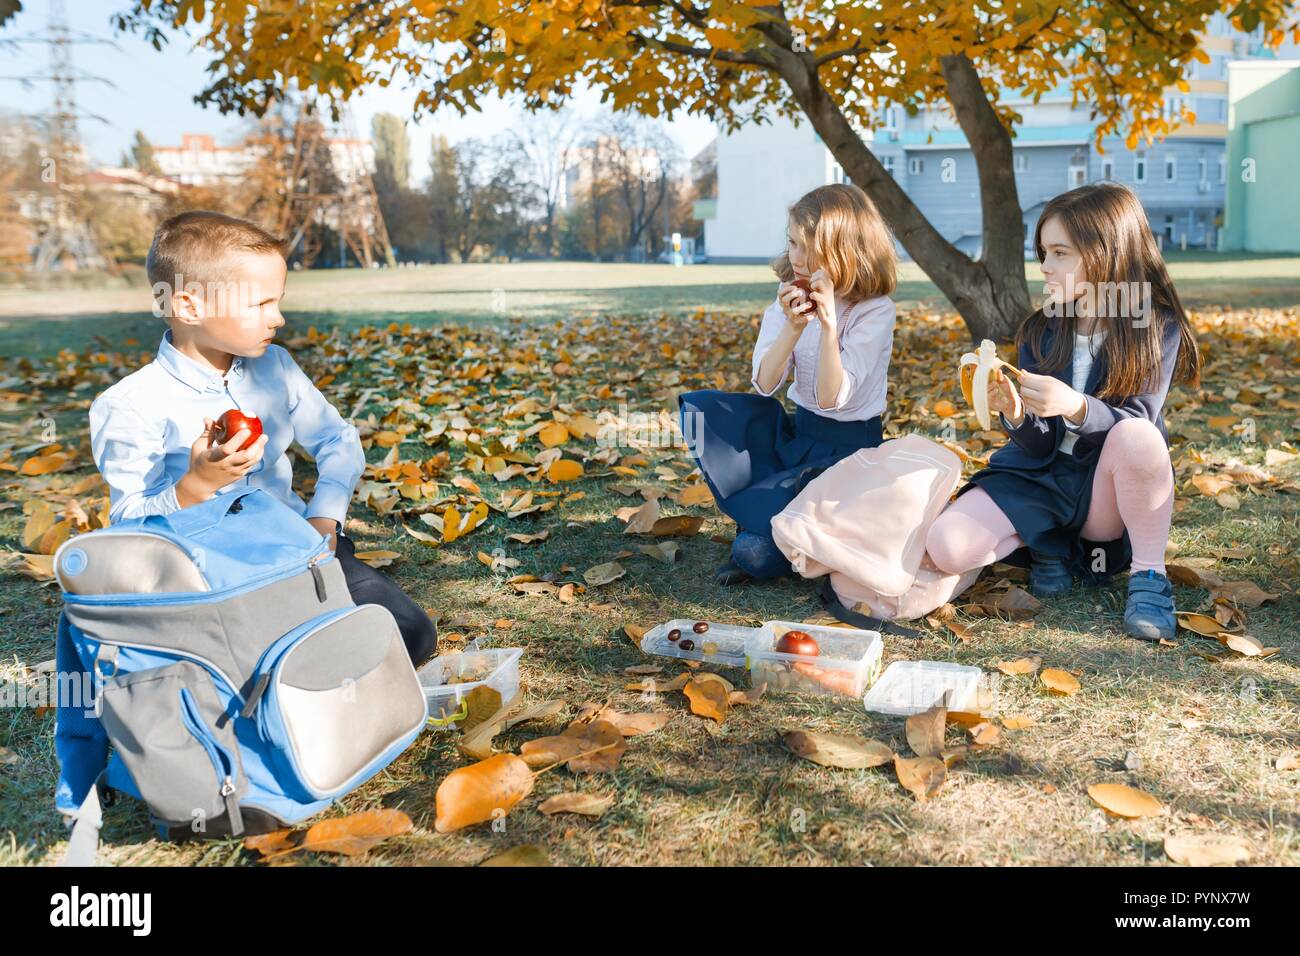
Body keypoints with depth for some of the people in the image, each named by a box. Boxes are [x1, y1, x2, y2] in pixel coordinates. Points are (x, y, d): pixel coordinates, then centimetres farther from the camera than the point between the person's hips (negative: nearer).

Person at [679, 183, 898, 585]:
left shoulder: (875, 310, -16)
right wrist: (793, 328, -28)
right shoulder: (791, 297, 0)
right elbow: (765, 384, -12)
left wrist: (828, 323, -32)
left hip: (846, 450, -7)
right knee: (701, 409, -13)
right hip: (795, 431, 7)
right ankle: (775, 506, -9)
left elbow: (830, 398, -23)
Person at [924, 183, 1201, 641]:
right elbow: (1037, 445, -3)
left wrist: (1076, 407, -37)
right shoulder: (1040, 332, -1)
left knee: (1137, 436, -37)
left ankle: (1148, 575, -15)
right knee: (945, 546, -23)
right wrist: (1015, 414, -27)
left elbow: (1134, 424, -17)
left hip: (1105, 485, -2)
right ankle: (1048, 545, 6)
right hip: (1038, 479, 3)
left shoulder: (1158, 329, -8)